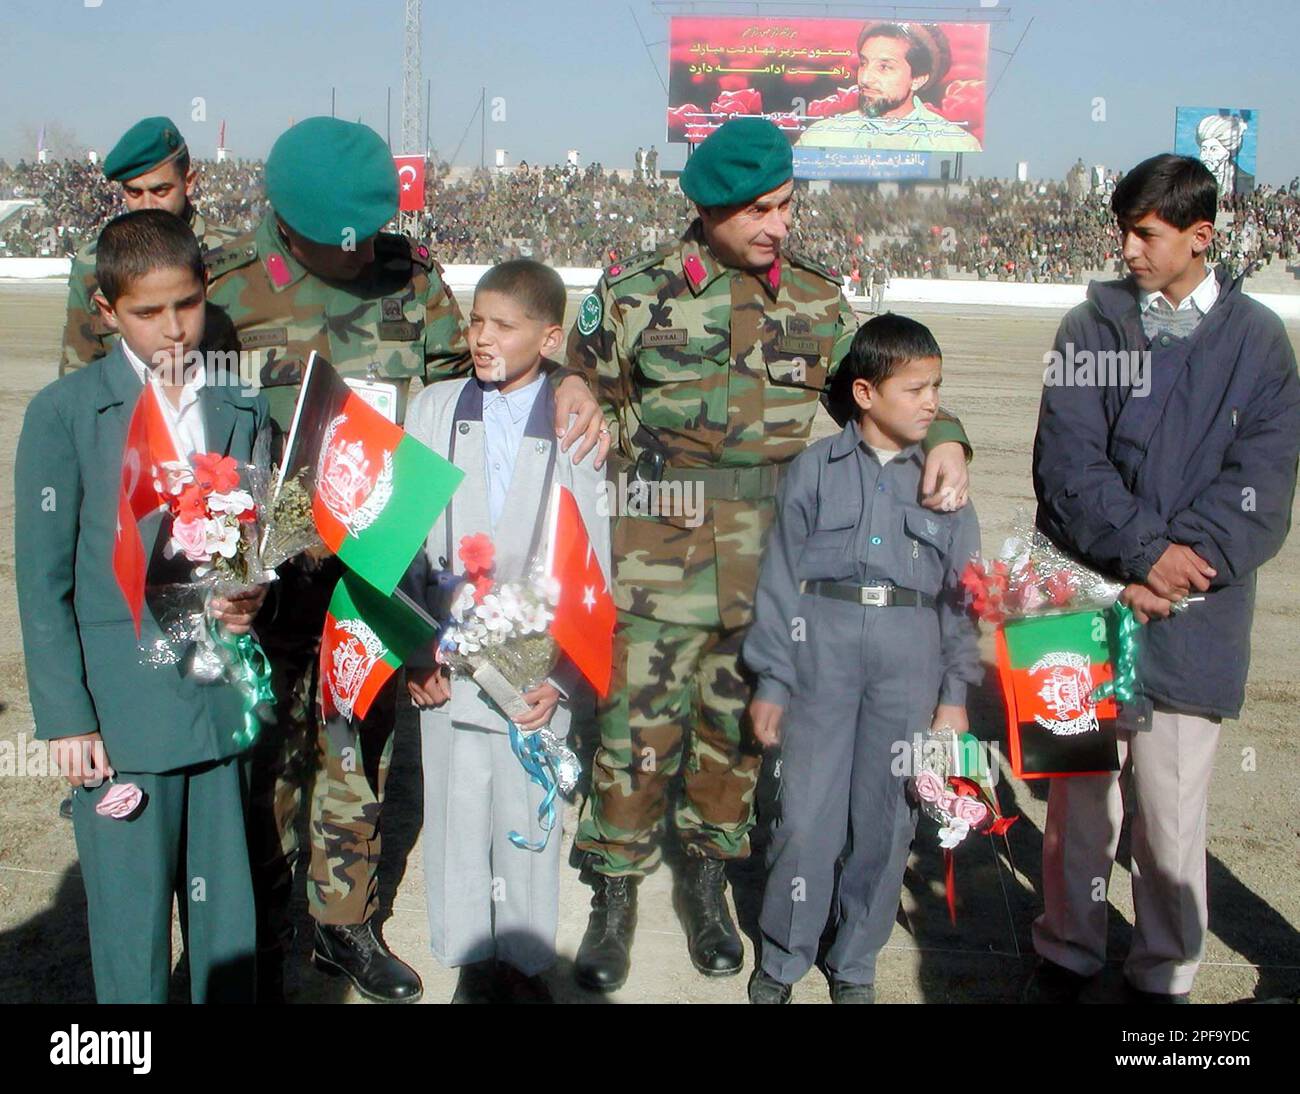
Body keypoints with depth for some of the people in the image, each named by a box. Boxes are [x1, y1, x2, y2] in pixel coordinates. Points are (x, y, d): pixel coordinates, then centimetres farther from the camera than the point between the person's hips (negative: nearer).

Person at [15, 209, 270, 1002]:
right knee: (133, 924, 7)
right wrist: (65, 718, -7)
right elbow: (42, 579, -3)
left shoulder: (242, 410, 7)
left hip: (223, 703, 3)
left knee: (228, 918, 12)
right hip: (122, 714, -3)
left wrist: (252, 598, -8)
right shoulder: (65, 414, -3)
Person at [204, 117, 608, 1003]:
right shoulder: (229, 288, -8)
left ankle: (346, 920, 33)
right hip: (273, 567, -3)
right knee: (269, 754, 8)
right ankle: (259, 936, 28)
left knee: (363, 747, 15)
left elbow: (481, 360, 9)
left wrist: (567, 382, -10)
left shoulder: (410, 275, 1)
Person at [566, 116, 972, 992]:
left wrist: (945, 440, -10)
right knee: (637, 727, 1)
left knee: (739, 723, 13)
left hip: (771, 556, 3)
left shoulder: (817, 298, 6)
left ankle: (709, 880, 32)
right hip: (659, 552, -2)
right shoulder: (635, 293, -1)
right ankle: (615, 896, 20)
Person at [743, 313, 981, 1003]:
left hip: (910, 654, 2)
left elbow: (962, 592, 10)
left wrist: (954, 693, 7)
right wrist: (769, 680, 1)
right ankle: (782, 960, 21)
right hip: (822, 642, -2)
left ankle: (856, 963, 27)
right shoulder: (815, 469, 3)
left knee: (886, 816, 8)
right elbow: (780, 576, 3)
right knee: (806, 813, 0)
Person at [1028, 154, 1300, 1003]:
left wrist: (1180, 566, -14)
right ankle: (1068, 954, 29)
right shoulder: (1094, 326, 3)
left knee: (1173, 811, 4)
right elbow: (1067, 461, -5)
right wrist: (1143, 550, -17)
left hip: (1193, 618, 0)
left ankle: (1166, 973, 25)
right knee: (1079, 796, 10)